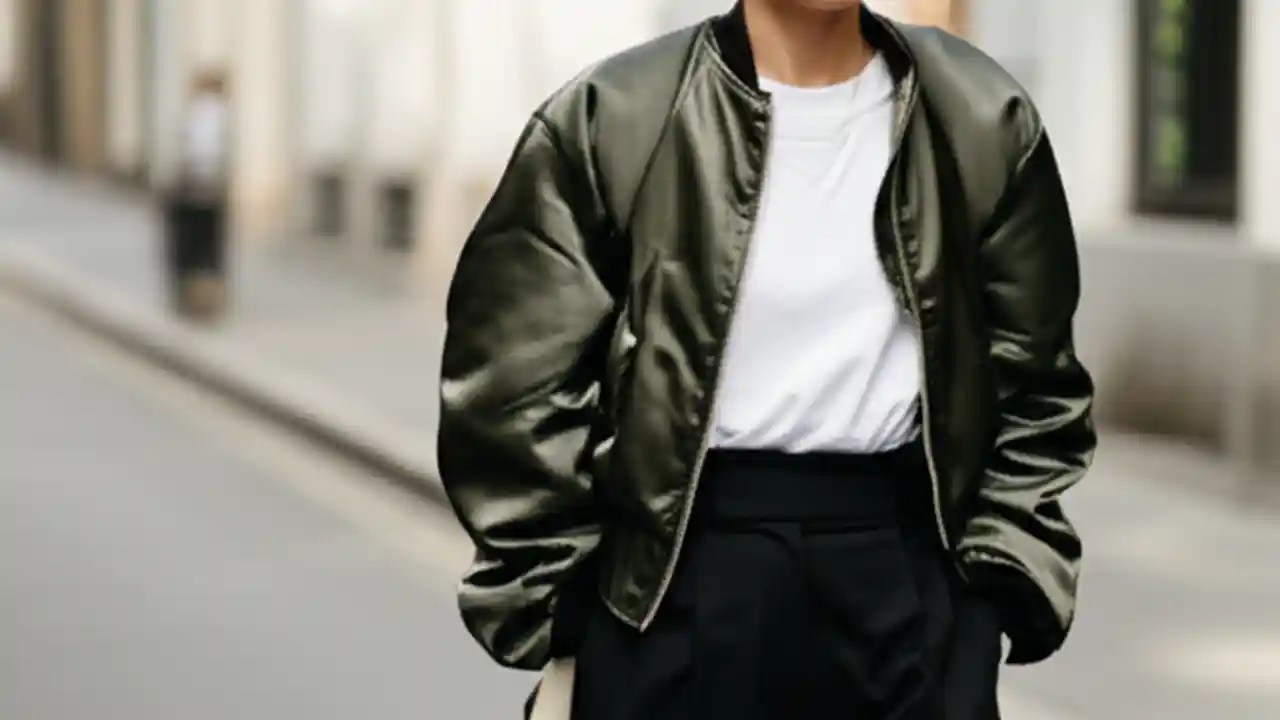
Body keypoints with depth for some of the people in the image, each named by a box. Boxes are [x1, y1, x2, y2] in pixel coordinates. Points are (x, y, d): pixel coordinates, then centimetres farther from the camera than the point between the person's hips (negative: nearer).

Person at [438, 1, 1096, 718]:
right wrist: (552, 609, -2)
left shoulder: (983, 122, 3)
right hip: (673, 579, -1)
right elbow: (520, 391, -1)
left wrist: (1002, 574, 2)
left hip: (907, 569, 2)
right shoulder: (608, 121, -4)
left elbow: (1031, 384, 10)